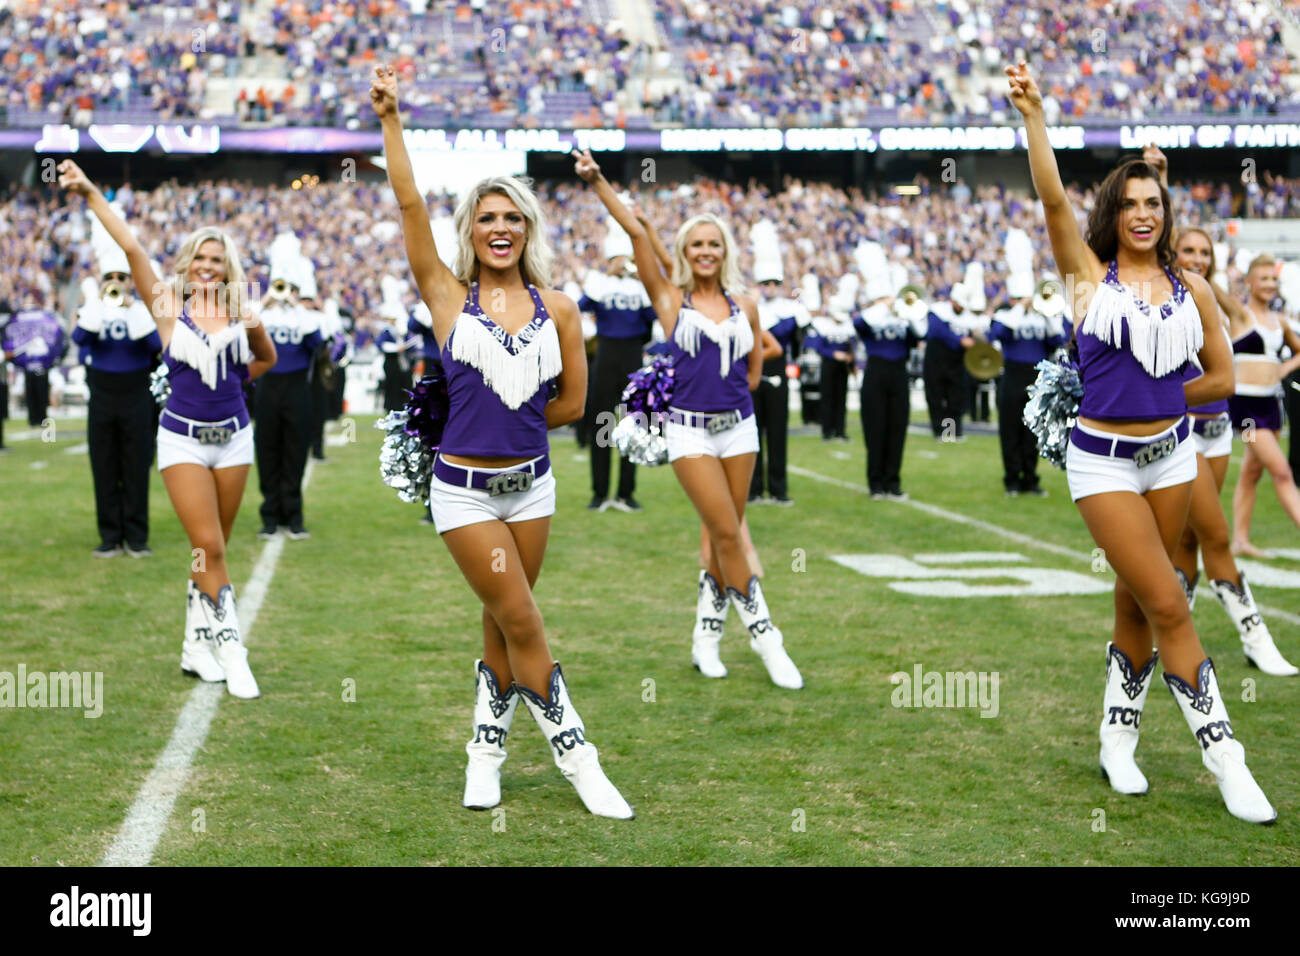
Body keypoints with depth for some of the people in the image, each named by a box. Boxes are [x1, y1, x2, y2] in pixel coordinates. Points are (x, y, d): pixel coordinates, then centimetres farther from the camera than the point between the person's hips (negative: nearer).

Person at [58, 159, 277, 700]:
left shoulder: (238, 313, 4)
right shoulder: (168, 308, -4)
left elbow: (267, 359, 19)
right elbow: (131, 247, -11)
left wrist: (240, 377, -3)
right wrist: (90, 194, -17)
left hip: (233, 437, 3)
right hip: (183, 438, -3)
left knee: (213, 546, 8)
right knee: (208, 547, -10)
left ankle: (197, 644, 18)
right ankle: (229, 646, -7)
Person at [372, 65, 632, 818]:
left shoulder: (558, 307, 2)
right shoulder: (450, 297, -3)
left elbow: (572, 401, 6)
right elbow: (411, 206, -11)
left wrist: (510, 422, 3)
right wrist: (391, 120, -15)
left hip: (532, 483, 3)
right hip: (465, 489, -3)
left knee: (506, 621, 11)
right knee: (522, 622, -3)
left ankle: (489, 746, 26)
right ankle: (575, 755, 7)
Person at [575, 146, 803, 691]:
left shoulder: (745, 307, 7)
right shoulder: (670, 299, -1)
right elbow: (637, 233, -8)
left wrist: (721, 387, 8)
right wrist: (598, 184, -12)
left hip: (738, 426, 3)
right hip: (689, 430, -3)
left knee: (723, 534, 7)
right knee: (728, 532, -8)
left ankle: (706, 634, 20)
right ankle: (764, 636, -1)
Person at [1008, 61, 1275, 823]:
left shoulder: (1192, 289, 4)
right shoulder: (1090, 275, -3)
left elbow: (1221, 379, 9)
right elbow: (1053, 198, -17)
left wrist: (1155, 397, 4)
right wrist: (1034, 115, -24)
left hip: (1173, 455, 3)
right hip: (1104, 462, -3)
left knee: (1139, 601, 10)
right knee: (1169, 605, -6)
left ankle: (1118, 738, 26)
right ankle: (1224, 756, 0)